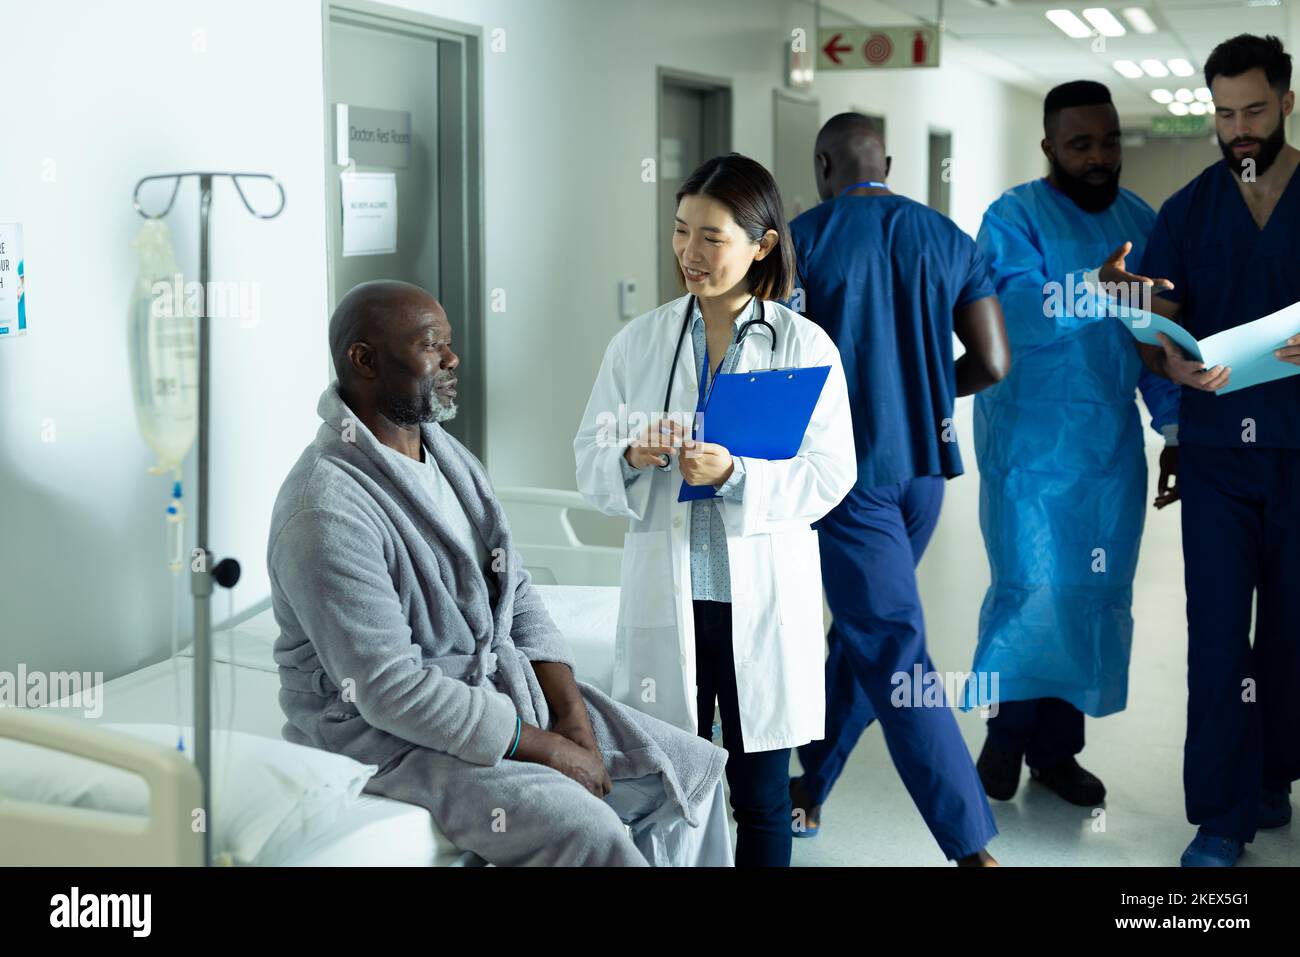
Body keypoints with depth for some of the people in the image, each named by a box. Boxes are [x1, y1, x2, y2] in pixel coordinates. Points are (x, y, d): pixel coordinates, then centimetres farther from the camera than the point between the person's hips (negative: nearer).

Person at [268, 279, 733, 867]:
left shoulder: (448, 455, 7)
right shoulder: (328, 511, -23)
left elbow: (517, 598, 9)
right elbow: (391, 690, -26)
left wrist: (571, 716, -6)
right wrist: (543, 747, -20)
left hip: (503, 692, 9)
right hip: (391, 735, -9)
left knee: (694, 769, 4)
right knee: (586, 829, -29)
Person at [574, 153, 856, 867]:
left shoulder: (805, 346, -2)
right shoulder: (638, 341, 5)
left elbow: (829, 476, -8)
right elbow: (589, 457, 4)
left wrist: (736, 475, -23)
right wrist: (633, 458, -18)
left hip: (762, 600, -1)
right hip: (664, 598, 2)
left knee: (761, 795, 10)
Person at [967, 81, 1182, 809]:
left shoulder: (1142, 221, 9)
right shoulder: (1015, 217, -7)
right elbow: (1012, 306, -25)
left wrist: (1176, 432, 6)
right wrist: (1093, 290, -40)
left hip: (1113, 446, 5)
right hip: (1031, 442, -5)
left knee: (1097, 596, 6)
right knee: (1035, 591, -6)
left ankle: (1057, 745, 20)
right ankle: (1009, 723, 18)